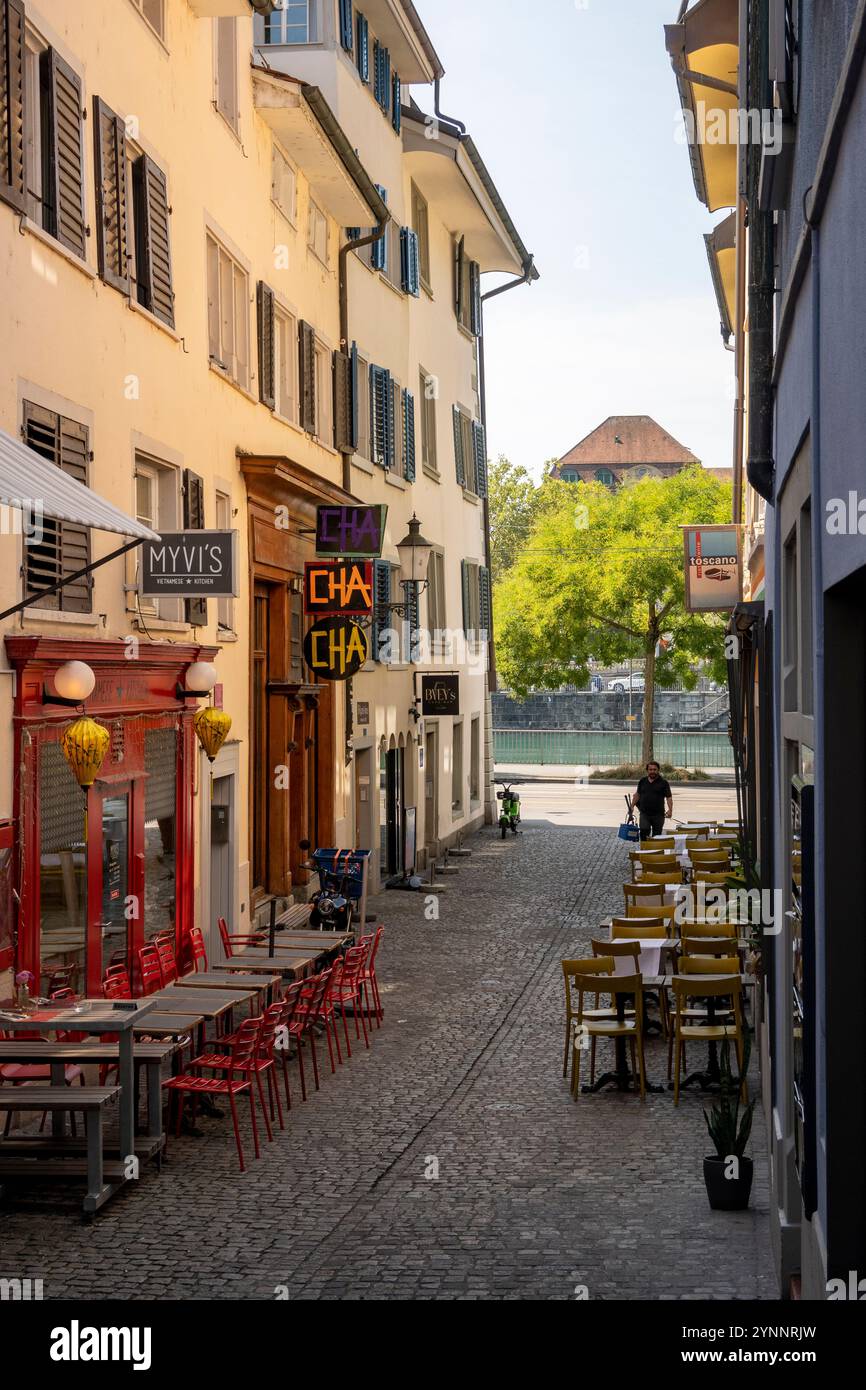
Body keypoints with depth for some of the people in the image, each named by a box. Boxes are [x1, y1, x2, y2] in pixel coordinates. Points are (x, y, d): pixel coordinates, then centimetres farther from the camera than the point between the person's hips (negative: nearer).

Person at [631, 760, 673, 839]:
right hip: (644, 813, 2)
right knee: (644, 831, -16)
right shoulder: (642, 781, 9)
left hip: (658, 814, -2)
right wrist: (632, 806, 14)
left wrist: (670, 810, -18)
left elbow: (669, 797, -5)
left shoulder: (663, 782, -1)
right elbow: (637, 794, 20)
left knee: (656, 835, 4)